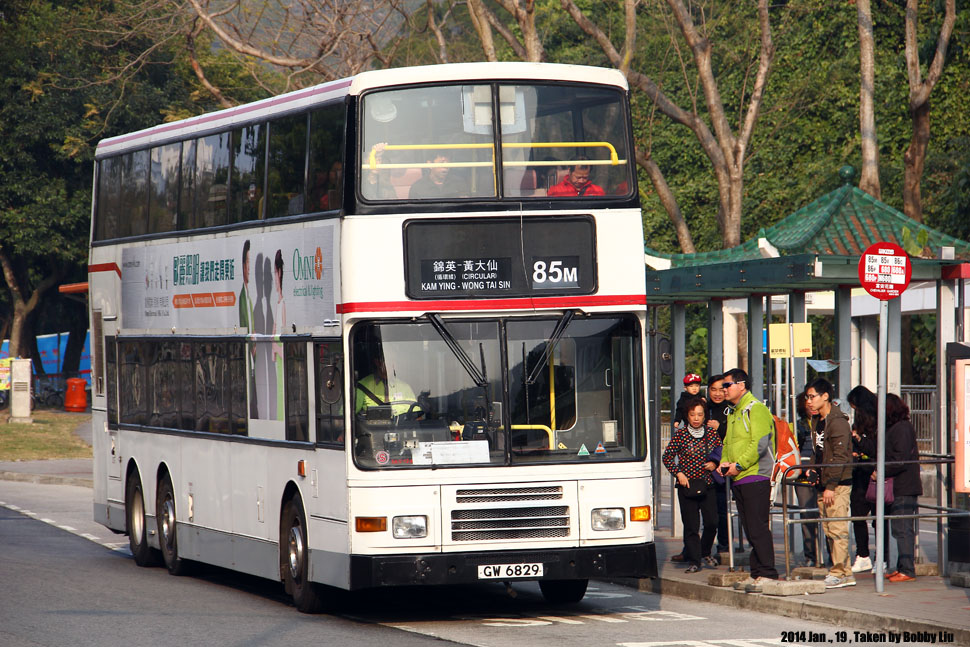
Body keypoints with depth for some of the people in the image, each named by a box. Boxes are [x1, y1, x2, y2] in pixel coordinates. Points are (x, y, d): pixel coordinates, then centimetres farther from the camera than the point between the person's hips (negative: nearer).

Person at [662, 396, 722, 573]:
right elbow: (667, 457, 2)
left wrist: (715, 464, -2)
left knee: (712, 522, -3)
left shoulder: (712, 433, 6)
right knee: (691, 525, -4)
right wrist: (678, 473, -9)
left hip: (707, 485, 2)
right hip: (687, 486, -2)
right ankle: (693, 561, 2)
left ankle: (705, 553, 22)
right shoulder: (680, 434, -2)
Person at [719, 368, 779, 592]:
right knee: (749, 529, 9)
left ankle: (767, 575, -10)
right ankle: (756, 574, 12)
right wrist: (724, 463, 6)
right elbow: (728, 443, 26)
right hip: (738, 480, 9)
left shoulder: (756, 409, -8)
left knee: (758, 528, -11)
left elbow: (759, 443, -17)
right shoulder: (733, 414, 21)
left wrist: (739, 465, -16)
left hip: (756, 477, -9)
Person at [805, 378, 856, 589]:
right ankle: (845, 573, 12)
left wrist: (830, 486, -20)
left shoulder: (837, 421, -12)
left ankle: (838, 573, -8)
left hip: (838, 485, -10)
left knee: (837, 530, -9)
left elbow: (839, 457, -17)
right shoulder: (821, 423, 17)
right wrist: (816, 476, 14)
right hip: (824, 486, 10)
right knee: (829, 531, 9)